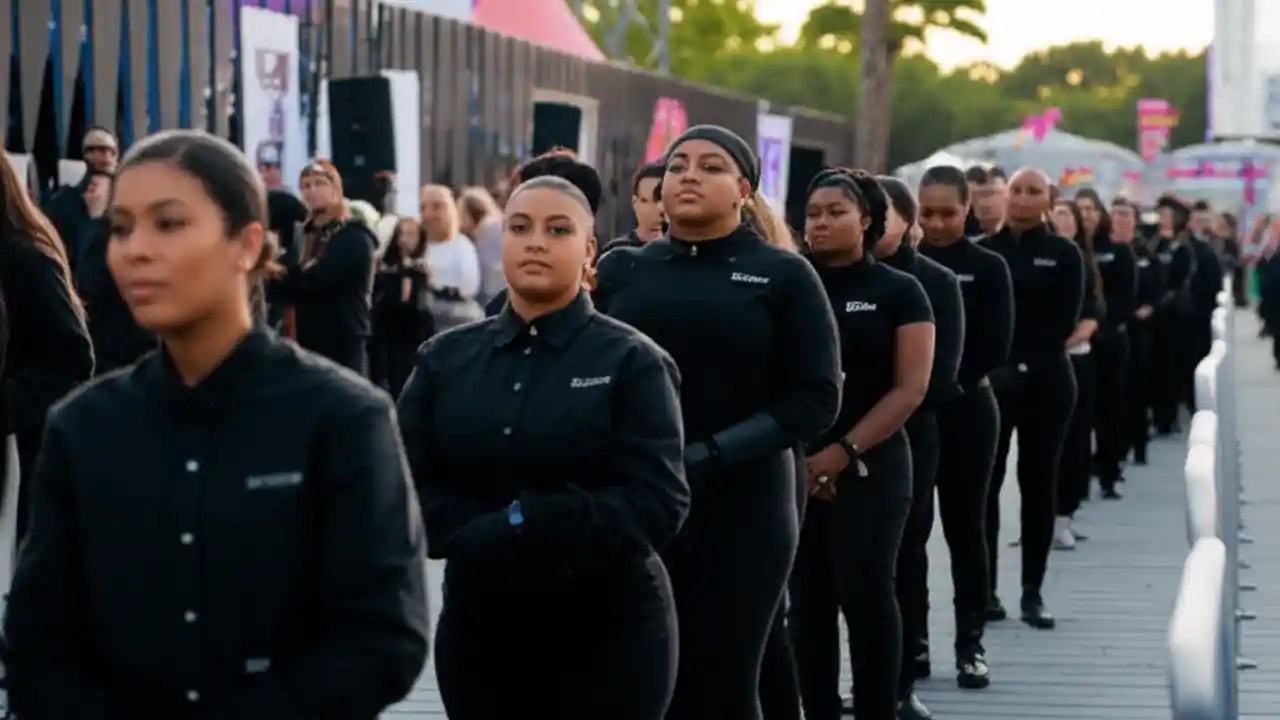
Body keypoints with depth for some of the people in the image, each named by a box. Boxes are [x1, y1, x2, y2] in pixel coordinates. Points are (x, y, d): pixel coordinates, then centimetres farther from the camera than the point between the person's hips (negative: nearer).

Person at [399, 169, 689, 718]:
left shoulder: (632, 362, -4)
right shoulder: (444, 358, 6)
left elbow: (659, 502, -14)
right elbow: (409, 487, -1)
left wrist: (520, 526, -20)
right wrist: (476, 537, -19)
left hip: (607, 630, -3)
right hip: (476, 624, 3)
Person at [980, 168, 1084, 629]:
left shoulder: (1064, 254, 3)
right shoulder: (984, 252, 6)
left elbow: (1063, 323, -4)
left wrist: (1021, 367, -13)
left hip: (1045, 382, -1)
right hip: (991, 380, 1)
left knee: (1038, 483, 3)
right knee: (985, 482, -2)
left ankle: (1033, 592, 7)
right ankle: (985, 588, 3)